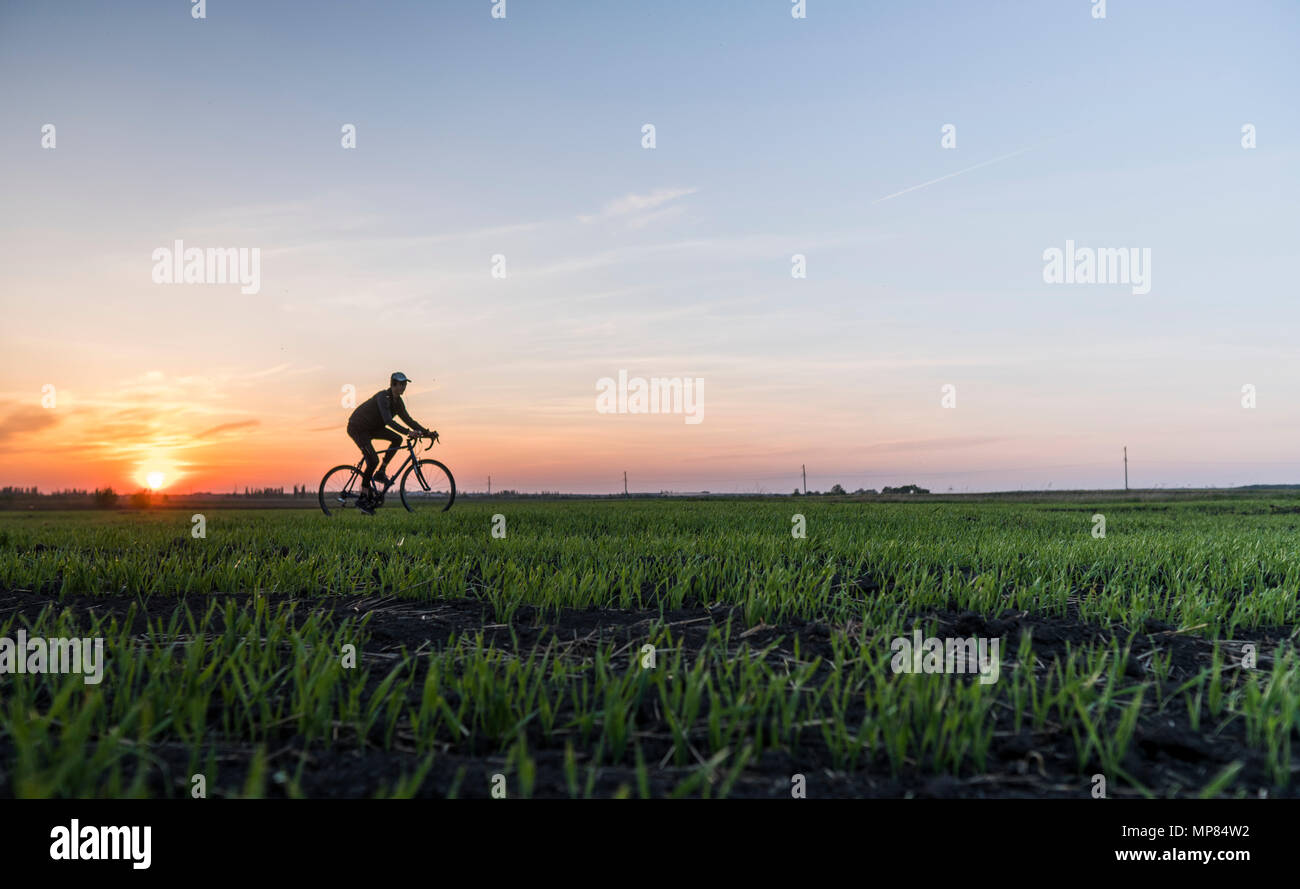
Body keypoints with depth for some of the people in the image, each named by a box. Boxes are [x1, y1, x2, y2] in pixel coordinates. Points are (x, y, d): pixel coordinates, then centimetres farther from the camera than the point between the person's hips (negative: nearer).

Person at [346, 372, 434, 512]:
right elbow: (388, 421, -38)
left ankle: (380, 472, 1)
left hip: (371, 427, 8)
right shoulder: (383, 397, -27)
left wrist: (426, 432, -8)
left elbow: (408, 420, 3)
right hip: (357, 428, -8)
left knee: (397, 439, -9)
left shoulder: (398, 401, 0)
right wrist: (408, 432, -46)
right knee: (373, 460, -18)